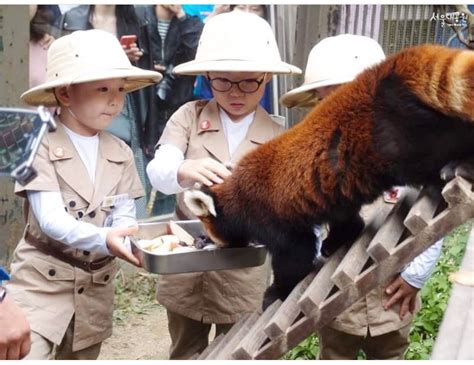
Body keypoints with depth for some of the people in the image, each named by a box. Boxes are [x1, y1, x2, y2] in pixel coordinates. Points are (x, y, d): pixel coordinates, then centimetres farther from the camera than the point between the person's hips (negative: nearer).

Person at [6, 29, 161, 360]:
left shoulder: (121, 154, 3)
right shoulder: (40, 147, -11)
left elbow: (124, 218, -3)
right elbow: (51, 220, -21)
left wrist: (129, 241, -28)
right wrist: (104, 239, -39)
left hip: (95, 289, 5)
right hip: (41, 283, -5)